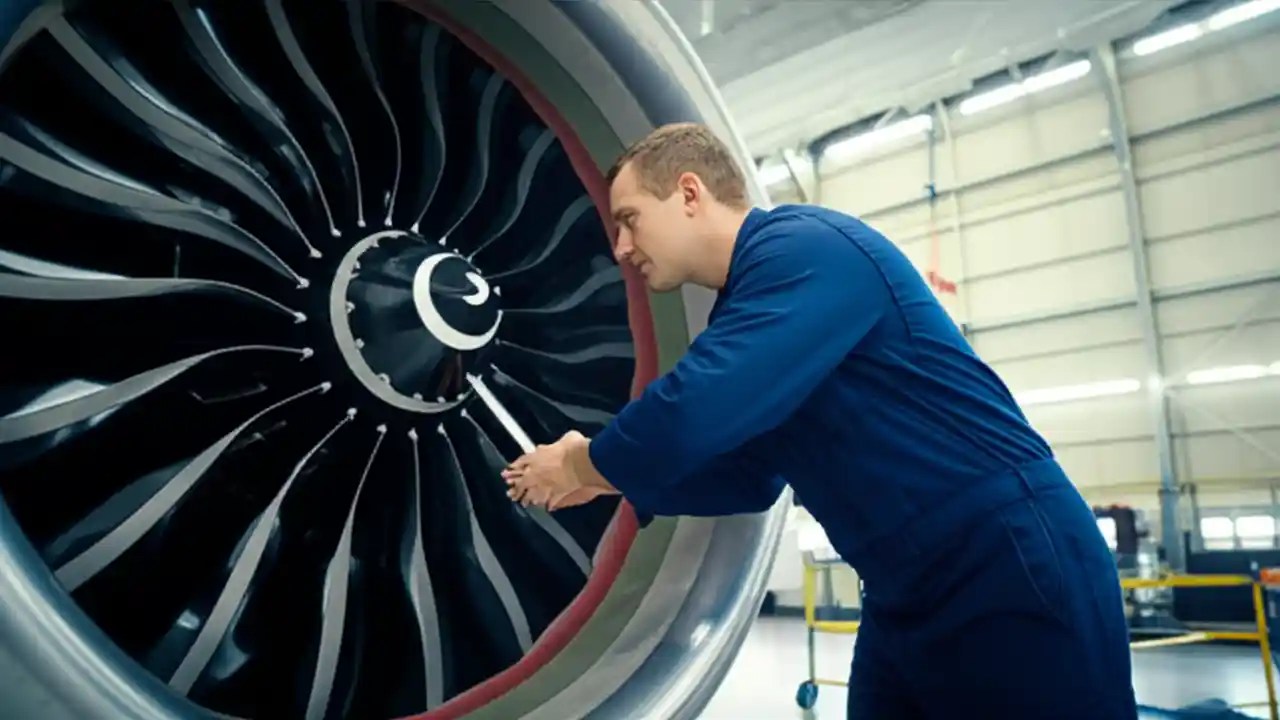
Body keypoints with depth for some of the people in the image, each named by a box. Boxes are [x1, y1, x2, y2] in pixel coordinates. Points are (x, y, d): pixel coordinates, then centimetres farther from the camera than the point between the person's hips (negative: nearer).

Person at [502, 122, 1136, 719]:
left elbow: (694, 412, -29)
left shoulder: (804, 249, -18)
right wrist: (607, 475, 10)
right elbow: (747, 476, 17)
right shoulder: (742, 306, 11)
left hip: (1015, 576, -9)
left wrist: (579, 463, -9)